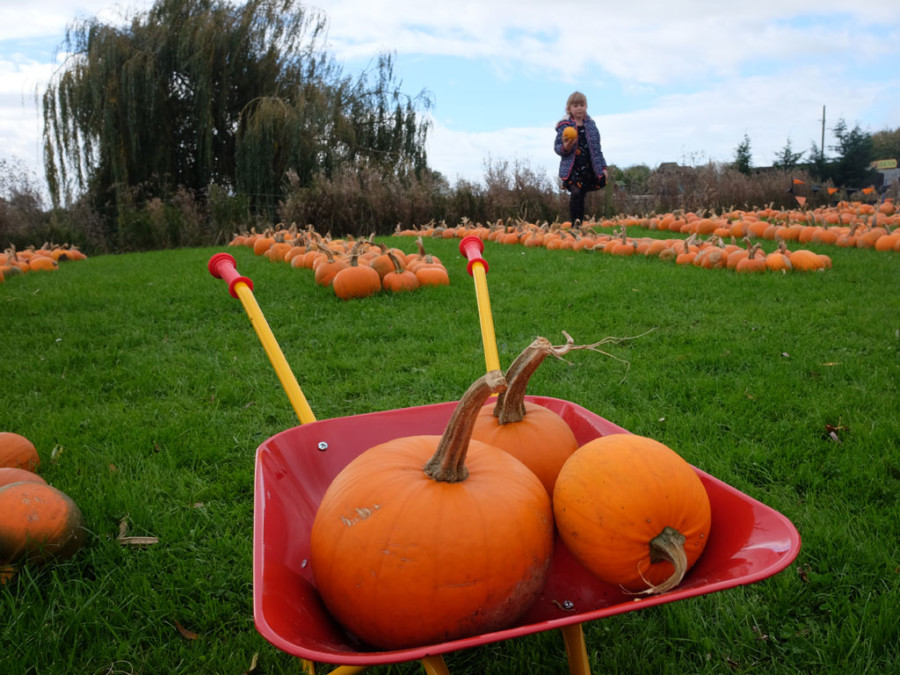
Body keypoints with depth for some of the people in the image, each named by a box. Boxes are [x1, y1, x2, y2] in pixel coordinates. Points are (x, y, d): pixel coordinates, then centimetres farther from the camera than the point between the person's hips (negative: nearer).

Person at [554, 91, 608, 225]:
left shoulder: (591, 124, 12)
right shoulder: (564, 126, 0)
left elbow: (597, 148, 16)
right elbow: (556, 147, 2)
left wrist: (603, 167, 12)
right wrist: (565, 147, -21)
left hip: (589, 168, 4)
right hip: (572, 169, -4)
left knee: (581, 198, 5)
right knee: (575, 192, -21)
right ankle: (574, 225, -13)